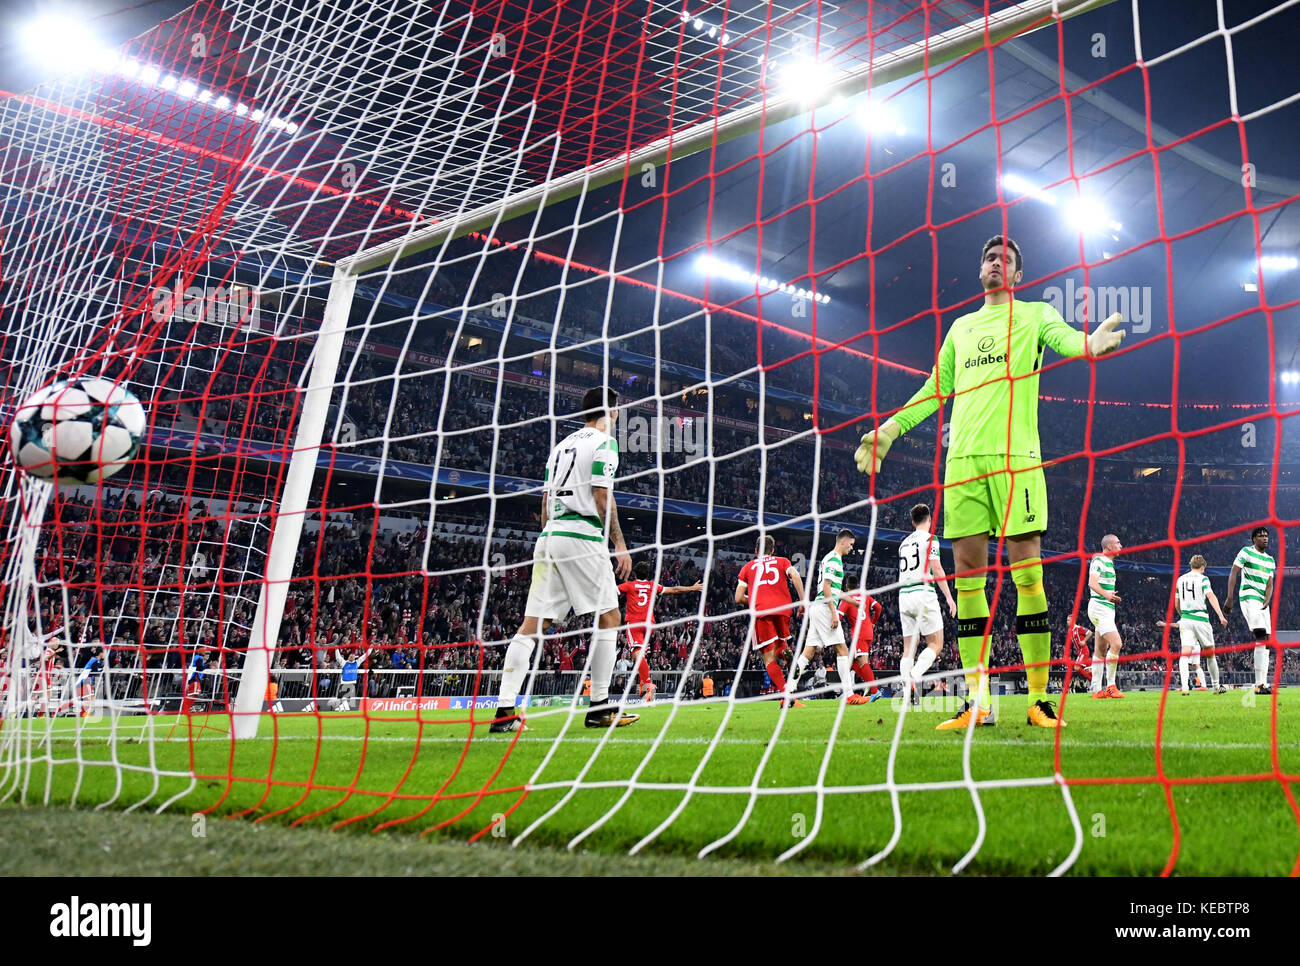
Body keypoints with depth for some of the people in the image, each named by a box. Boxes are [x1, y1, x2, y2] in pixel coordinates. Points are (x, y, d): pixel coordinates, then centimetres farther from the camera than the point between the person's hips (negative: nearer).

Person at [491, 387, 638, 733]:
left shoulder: (563, 444, 21)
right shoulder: (604, 442, -1)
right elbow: (602, 498, -10)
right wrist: (620, 544, -6)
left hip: (549, 537, 7)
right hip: (583, 535, -7)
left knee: (533, 624, 2)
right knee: (608, 617, 3)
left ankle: (504, 710, -2)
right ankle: (599, 707, 4)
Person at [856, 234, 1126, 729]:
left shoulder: (1035, 314, 13)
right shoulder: (961, 327, 23)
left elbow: (1065, 338, -8)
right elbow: (936, 388, 27)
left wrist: (1090, 342, -31)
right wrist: (890, 428, 19)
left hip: (1015, 455, -4)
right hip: (963, 458, 4)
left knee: (1027, 574, -8)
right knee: (967, 576, 0)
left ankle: (1039, 699, -1)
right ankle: (978, 701, 6)